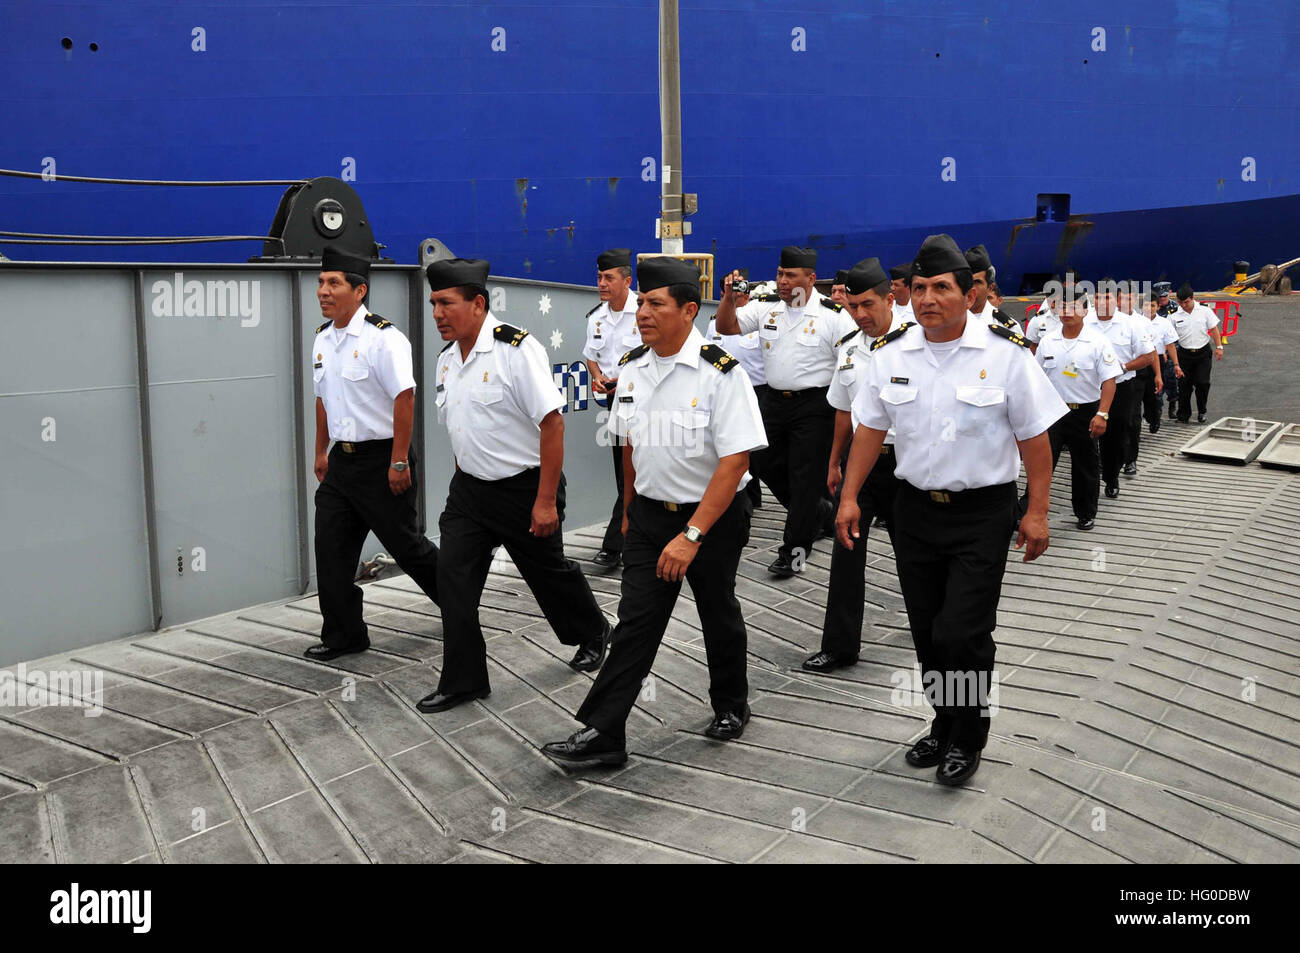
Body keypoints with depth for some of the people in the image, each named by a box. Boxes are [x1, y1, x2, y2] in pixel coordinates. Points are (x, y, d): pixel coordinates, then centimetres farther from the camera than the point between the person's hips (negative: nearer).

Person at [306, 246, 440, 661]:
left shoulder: (383, 338, -16)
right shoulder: (322, 339, 10)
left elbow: (404, 398, -21)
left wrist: (398, 462, -22)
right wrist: (321, 452, 22)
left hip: (381, 459, -7)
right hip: (342, 457, 8)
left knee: (405, 544, 3)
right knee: (331, 546, 5)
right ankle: (343, 635, 18)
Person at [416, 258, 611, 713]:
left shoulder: (517, 349, -20)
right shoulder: (446, 359, 5)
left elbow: (552, 424, -23)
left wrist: (545, 501, -24)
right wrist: (464, 482, 19)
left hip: (524, 486, -6)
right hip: (469, 488, 7)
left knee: (548, 572, 11)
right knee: (453, 576, -1)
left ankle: (592, 633, 41)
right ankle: (462, 680, 12)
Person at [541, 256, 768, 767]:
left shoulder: (721, 373, -20)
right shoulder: (632, 368, 0)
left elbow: (735, 460, -23)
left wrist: (692, 535, -26)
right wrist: (631, 509, 18)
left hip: (713, 516, -4)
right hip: (650, 513, 4)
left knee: (719, 615, 15)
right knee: (635, 619, 1)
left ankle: (730, 705, 39)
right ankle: (602, 734, 4)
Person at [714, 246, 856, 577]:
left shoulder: (833, 315, -11)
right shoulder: (766, 306, 4)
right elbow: (727, 327, 3)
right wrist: (729, 297, -14)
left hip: (814, 406, -6)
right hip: (774, 400, 6)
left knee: (804, 476, 0)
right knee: (766, 464, 13)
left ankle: (794, 550, 13)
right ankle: (820, 512, 36)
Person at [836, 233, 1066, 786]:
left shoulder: (1006, 353, -8)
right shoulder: (891, 354, 2)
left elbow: (1034, 437, -5)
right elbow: (870, 428, 9)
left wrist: (1037, 511, -7)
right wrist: (849, 497, 5)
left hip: (982, 514, -4)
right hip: (915, 508, 4)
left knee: (961, 634, -7)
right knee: (926, 632, 12)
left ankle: (968, 740, 17)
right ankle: (944, 726, 33)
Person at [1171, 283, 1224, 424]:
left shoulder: (1205, 311, -1)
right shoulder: (1175, 316, -1)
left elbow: (1214, 329, 4)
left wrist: (1219, 347, -2)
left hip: (1203, 353, -1)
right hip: (1184, 354, 1)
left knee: (1202, 383, -5)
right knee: (1184, 385, 1)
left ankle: (1202, 412, 14)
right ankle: (1184, 414, 12)